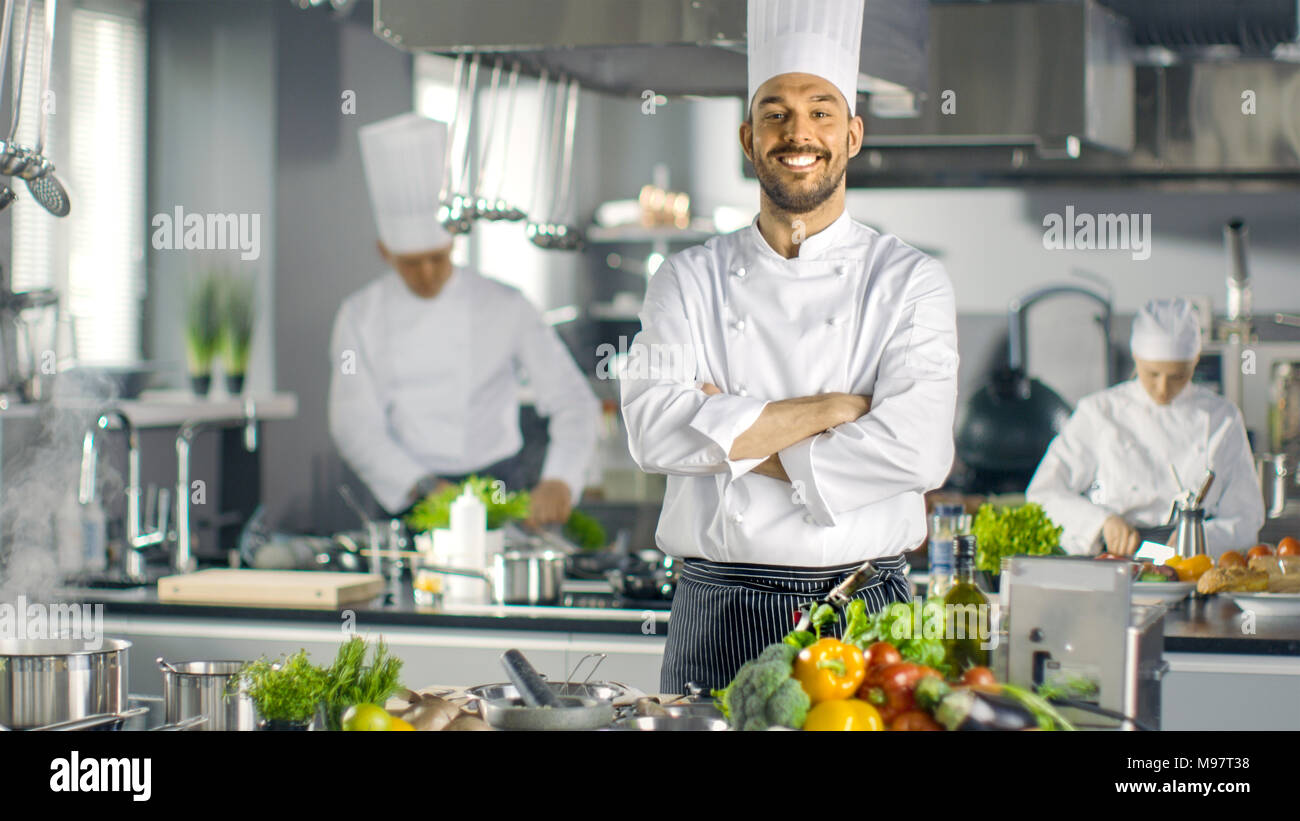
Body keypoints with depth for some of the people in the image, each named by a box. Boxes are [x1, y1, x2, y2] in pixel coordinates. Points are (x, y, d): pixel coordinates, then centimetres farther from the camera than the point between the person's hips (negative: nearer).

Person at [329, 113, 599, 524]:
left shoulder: (504, 307, 2)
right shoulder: (360, 317, 5)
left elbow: (573, 400, -1)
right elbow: (354, 424, -1)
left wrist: (559, 481, -19)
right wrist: (422, 485, -16)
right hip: (407, 495, 1)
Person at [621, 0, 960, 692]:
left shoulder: (910, 283, 2)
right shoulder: (688, 281, 7)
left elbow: (918, 449, -13)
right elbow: (656, 430, -9)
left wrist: (736, 443, -10)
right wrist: (831, 408, -12)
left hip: (864, 609, -1)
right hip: (719, 610, 1)